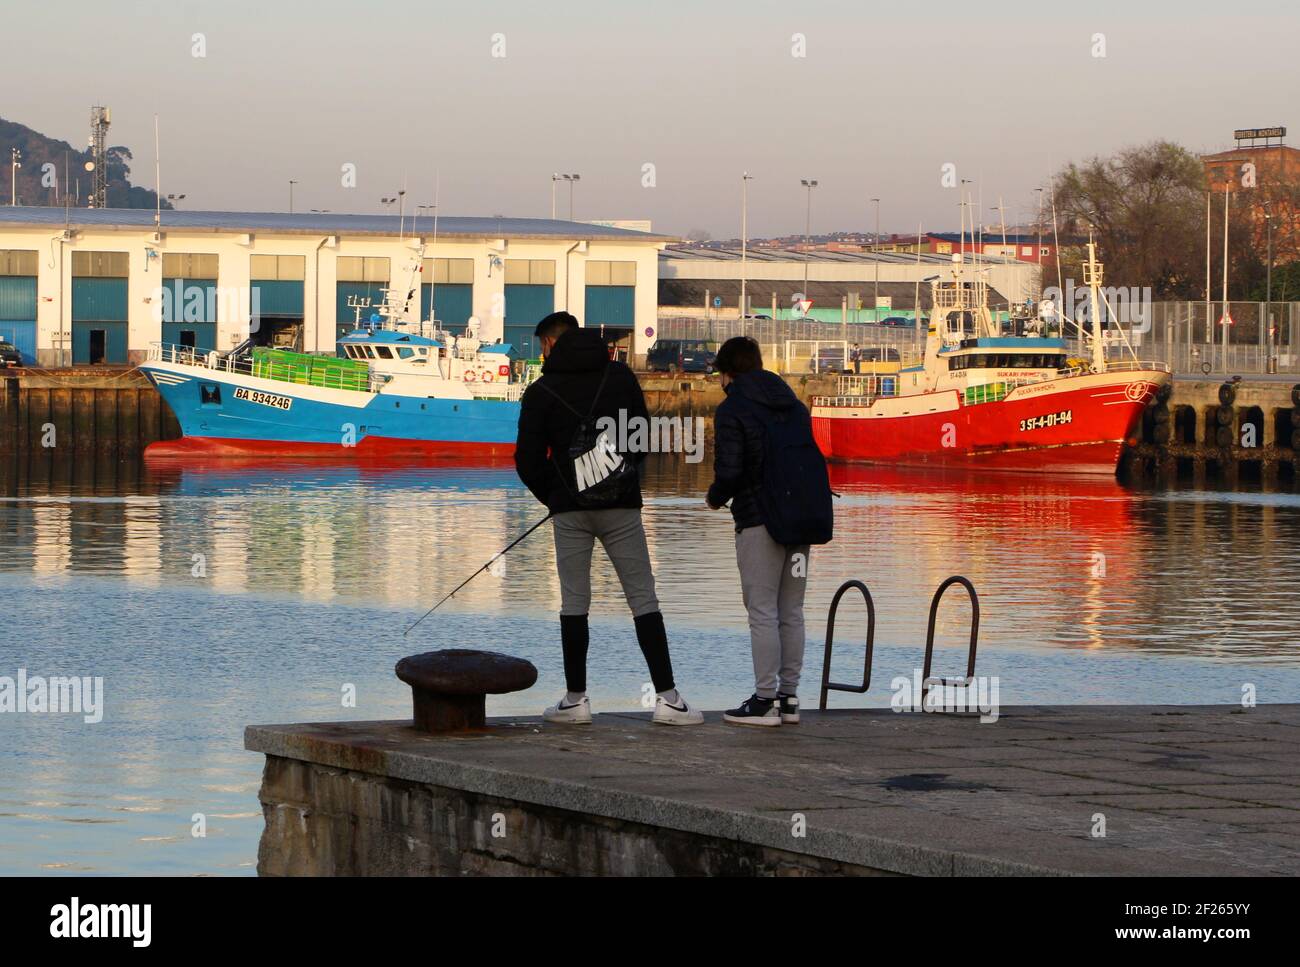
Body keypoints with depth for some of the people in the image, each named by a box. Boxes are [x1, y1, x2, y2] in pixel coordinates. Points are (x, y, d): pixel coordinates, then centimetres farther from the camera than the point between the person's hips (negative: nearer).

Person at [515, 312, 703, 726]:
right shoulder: (620, 376, 7)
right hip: (621, 506, 1)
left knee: (574, 603, 5)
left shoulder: (542, 392, 1)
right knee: (643, 599, 1)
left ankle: (576, 699, 6)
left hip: (570, 510, -1)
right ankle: (668, 699, -4)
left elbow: (529, 461, 1)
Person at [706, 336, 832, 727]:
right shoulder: (794, 405, 15)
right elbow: (814, 462, 15)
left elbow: (729, 471, -15)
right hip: (803, 520, 7)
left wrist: (715, 498, 4)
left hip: (761, 521, -7)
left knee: (763, 613, -3)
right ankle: (789, 697, 13)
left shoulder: (732, 411, -7)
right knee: (791, 612, 11)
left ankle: (765, 700, -4)